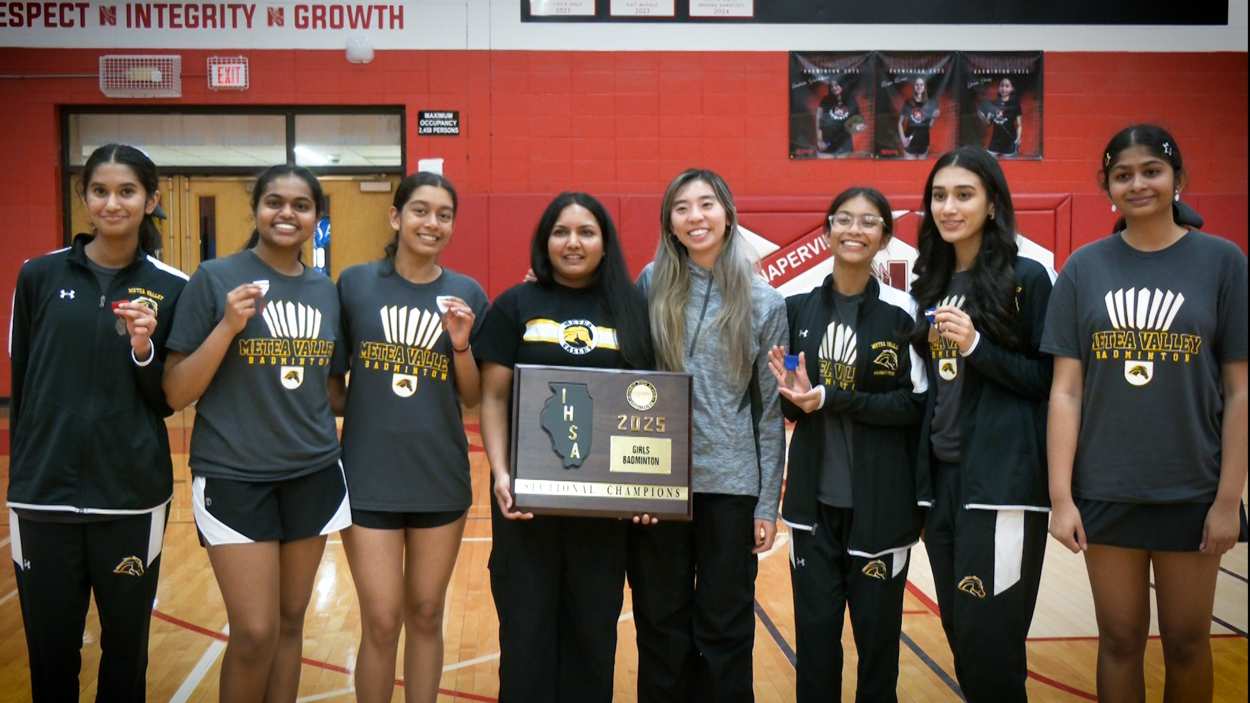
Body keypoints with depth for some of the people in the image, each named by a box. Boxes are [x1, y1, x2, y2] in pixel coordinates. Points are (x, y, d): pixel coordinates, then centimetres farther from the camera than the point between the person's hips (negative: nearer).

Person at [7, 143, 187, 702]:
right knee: (50, 656, 11)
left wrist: (144, 348, -17)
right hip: (43, 496, 1)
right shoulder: (40, 275, 1)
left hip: (133, 498, 0)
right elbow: (20, 383, 7)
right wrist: (21, 474, 10)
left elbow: (169, 401, 1)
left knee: (126, 650, 12)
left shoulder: (172, 288, -1)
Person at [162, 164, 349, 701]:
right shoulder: (215, 278, -7)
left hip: (313, 475, 4)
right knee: (255, 633, -3)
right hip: (234, 477, -4)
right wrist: (228, 326, -19)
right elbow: (176, 393, -9)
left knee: (291, 621, 13)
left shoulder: (326, 290, 6)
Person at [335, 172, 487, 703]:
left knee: (426, 616, 14)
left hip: (441, 477, 2)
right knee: (381, 622, 3)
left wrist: (461, 344, -14)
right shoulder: (355, 283, -2)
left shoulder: (468, 295, 0)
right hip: (370, 476, -1)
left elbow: (473, 399, 2)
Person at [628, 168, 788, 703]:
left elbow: (771, 409, 1)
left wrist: (768, 504, -1)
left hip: (731, 484, 0)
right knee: (661, 624, 12)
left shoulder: (765, 302, -1)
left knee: (725, 627, 10)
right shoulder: (651, 283, 0)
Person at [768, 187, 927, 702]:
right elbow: (790, 408, 10)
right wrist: (793, 396, -14)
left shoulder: (902, 312, -5)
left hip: (880, 503, -2)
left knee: (877, 631, 9)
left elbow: (920, 404, -8)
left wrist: (830, 399, -18)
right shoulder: (797, 307, 4)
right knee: (814, 633, 8)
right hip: (815, 500, 2)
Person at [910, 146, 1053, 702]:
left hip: (1002, 481, -6)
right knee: (957, 628, 14)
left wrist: (977, 346, -19)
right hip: (941, 475, 6)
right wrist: (919, 476, 8)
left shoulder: (1026, 277, -6)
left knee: (989, 637, -3)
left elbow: (1049, 379, -8)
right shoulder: (932, 284, 11)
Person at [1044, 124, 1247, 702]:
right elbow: (1066, 390, -2)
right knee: (1119, 639, 12)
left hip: (1191, 491, -1)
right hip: (1105, 493, 1)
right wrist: (1060, 495, -6)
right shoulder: (1085, 268, 0)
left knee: (1186, 641, 13)